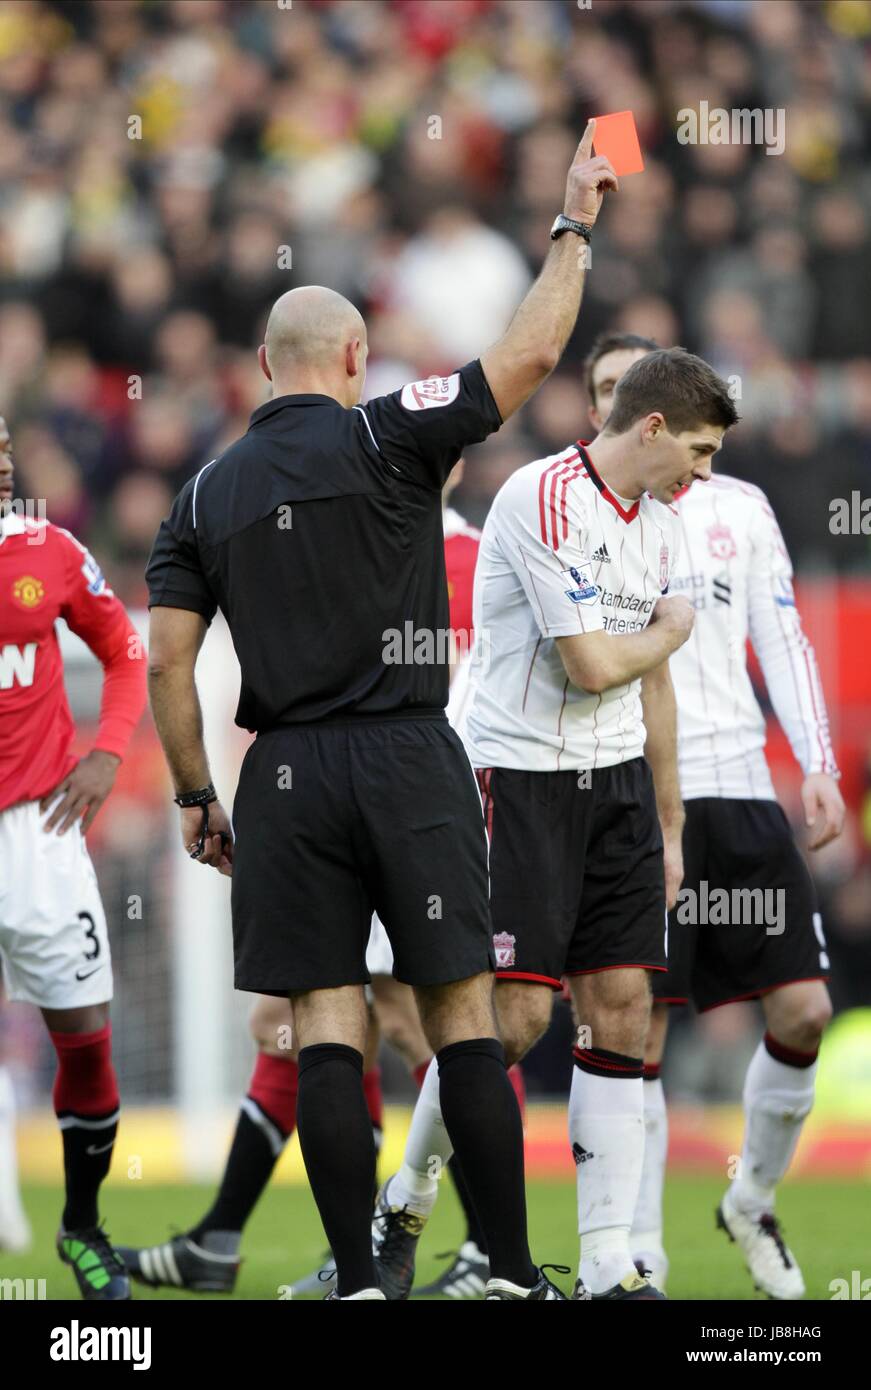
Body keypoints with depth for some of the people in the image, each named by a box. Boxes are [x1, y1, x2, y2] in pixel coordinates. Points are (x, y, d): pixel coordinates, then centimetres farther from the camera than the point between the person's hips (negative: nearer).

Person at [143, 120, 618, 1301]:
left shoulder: (207, 495, 7)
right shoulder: (384, 439, -4)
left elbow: (168, 665, 5)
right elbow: (531, 354, -3)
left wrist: (197, 799, 14)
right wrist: (574, 226, 9)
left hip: (288, 773, 3)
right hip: (408, 760, -3)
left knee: (327, 1024, 3)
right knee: (463, 1015, 1)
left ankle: (357, 1280, -2)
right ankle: (513, 1271, 1)